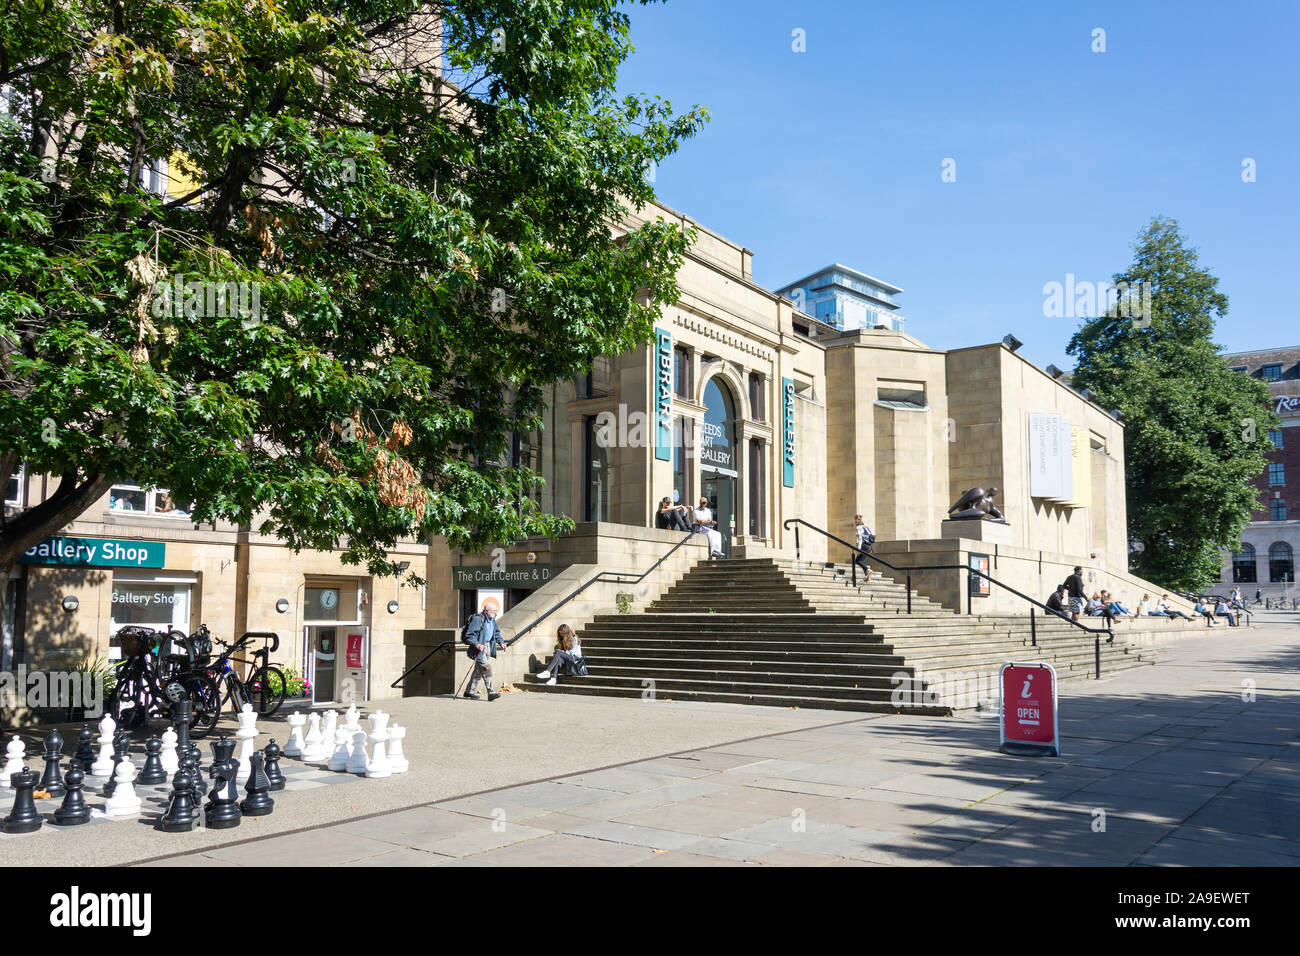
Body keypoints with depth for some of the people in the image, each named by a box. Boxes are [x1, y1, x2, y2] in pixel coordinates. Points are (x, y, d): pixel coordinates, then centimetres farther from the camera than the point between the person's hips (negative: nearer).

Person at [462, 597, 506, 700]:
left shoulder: (492, 620, 10)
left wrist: (501, 642, 8)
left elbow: (496, 633, 23)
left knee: (478, 670, 13)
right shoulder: (478, 619, -18)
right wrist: (477, 644, -33)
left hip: (487, 646, 9)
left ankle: (470, 691, 22)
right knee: (486, 668, -14)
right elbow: (469, 635, -20)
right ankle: (490, 692, -16)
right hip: (479, 648, -9)